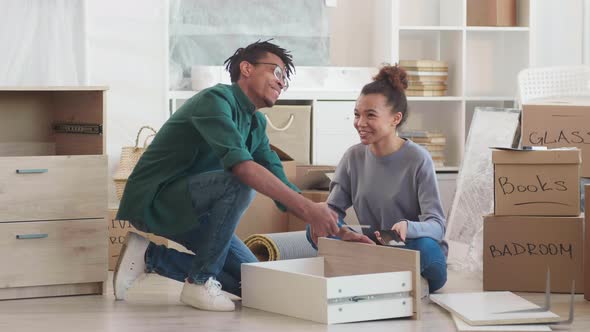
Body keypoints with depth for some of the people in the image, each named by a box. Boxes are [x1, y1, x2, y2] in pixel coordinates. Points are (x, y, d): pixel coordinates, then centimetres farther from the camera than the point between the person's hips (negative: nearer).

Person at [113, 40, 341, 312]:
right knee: (239, 183, -31)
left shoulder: (257, 124, 10)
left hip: (188, 208, 9)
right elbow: (240, 164, -35)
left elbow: (282, 185, 9)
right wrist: (309, 208, -39)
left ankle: (152, 256, 11)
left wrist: (333, 228, -6)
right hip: (152, 200, -9)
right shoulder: (217, 99, -19)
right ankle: (200, 282, -17)